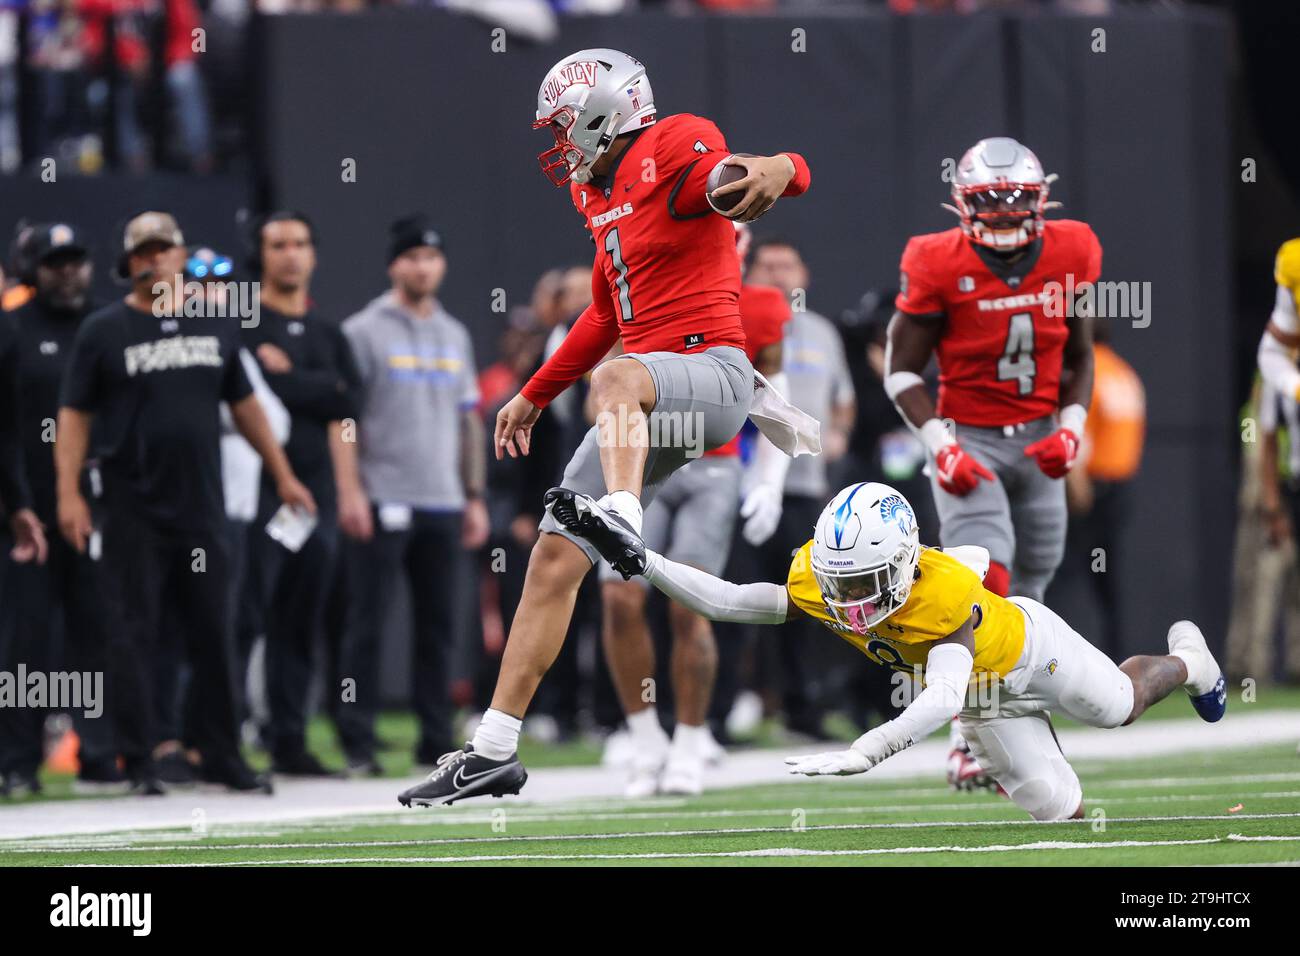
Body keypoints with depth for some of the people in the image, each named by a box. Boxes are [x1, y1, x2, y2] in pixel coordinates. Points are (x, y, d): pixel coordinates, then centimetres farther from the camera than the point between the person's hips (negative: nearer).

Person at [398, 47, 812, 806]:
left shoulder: (674, 151, -7)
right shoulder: (601, 192, 21)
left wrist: (774, 169, -49)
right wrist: (535, 395, 36)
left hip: (712, 369, -9)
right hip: (651, 394, 9)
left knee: (618, 378, -42)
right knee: (556, 558, 6)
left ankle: (623, 518, -67)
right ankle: (494, 751, 10)